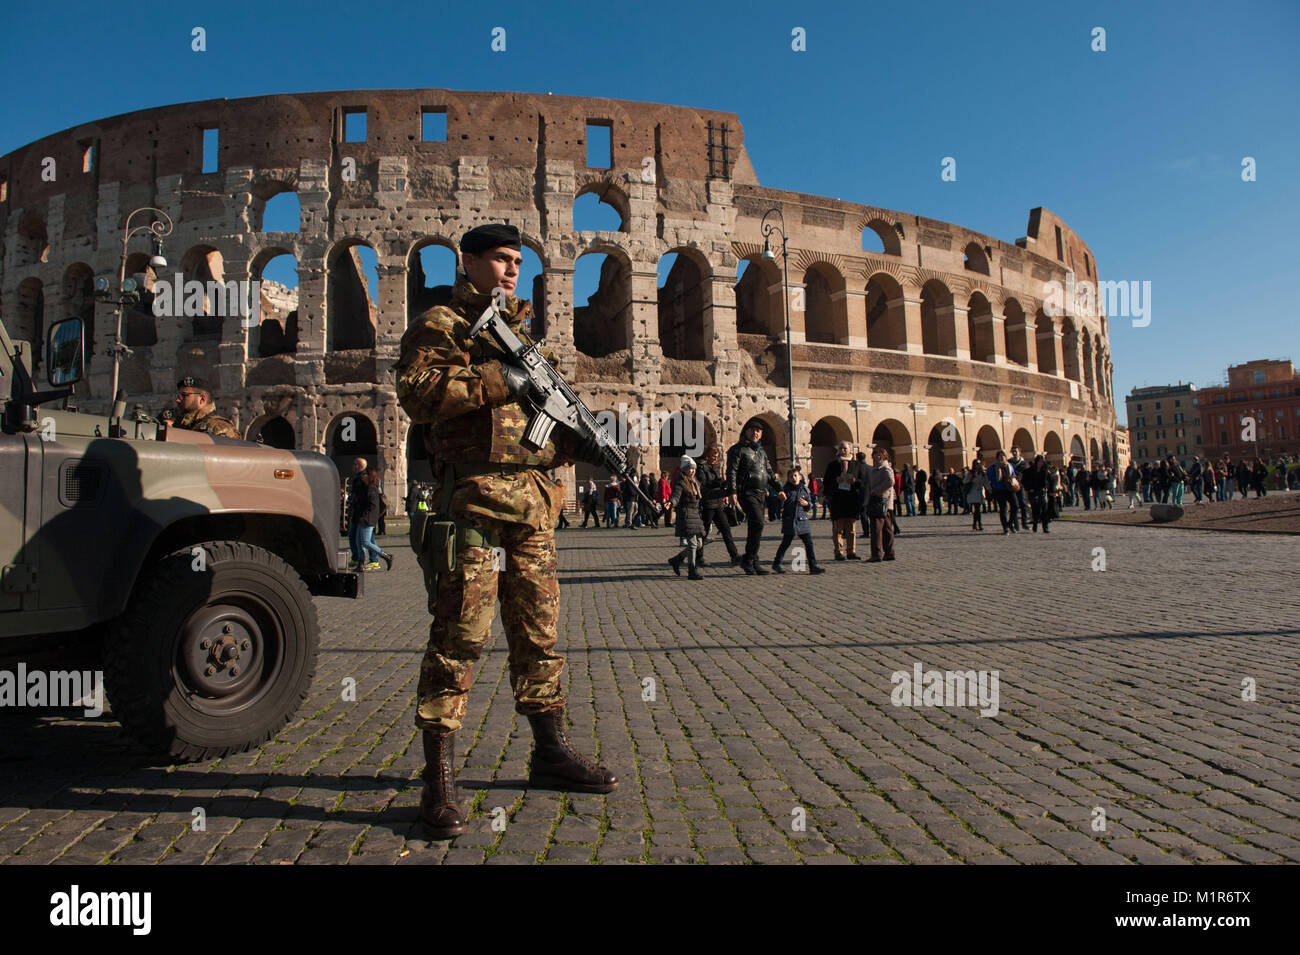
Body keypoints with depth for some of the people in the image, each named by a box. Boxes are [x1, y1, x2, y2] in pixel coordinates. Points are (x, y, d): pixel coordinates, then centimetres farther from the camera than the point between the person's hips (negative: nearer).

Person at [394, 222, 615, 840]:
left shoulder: (521, 334, 26)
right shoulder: (440, 326, 4)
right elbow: (416, 394, -13)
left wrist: (579, 445, 7)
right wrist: (498, 381, -17)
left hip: (534, 504, 7)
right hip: (473, 499, -7)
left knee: (538, 631, 12)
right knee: (460, 635, -8)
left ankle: (551, 754, 25)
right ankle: (439, 782, 1)